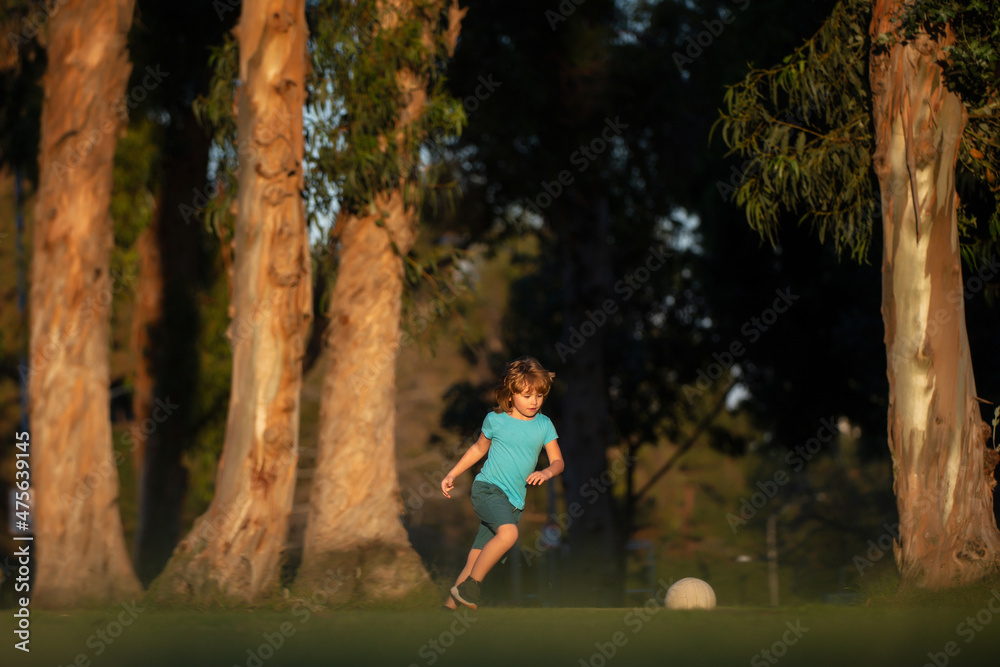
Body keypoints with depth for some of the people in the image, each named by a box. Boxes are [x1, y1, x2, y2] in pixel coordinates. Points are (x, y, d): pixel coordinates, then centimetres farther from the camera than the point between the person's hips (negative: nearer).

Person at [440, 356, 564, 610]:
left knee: (476, 560, -1)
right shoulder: (495, 420, 2)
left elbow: (558, 461, 9)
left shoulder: (544, 425, 7)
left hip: (514, 501, 4)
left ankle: (452, 604, 10)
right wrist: (452, 475, 19)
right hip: (488, 488, -4)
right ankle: (469, 587, -22)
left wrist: (546, 472, -14)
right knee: (509, 533, -32)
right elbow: (479, 448, 19)